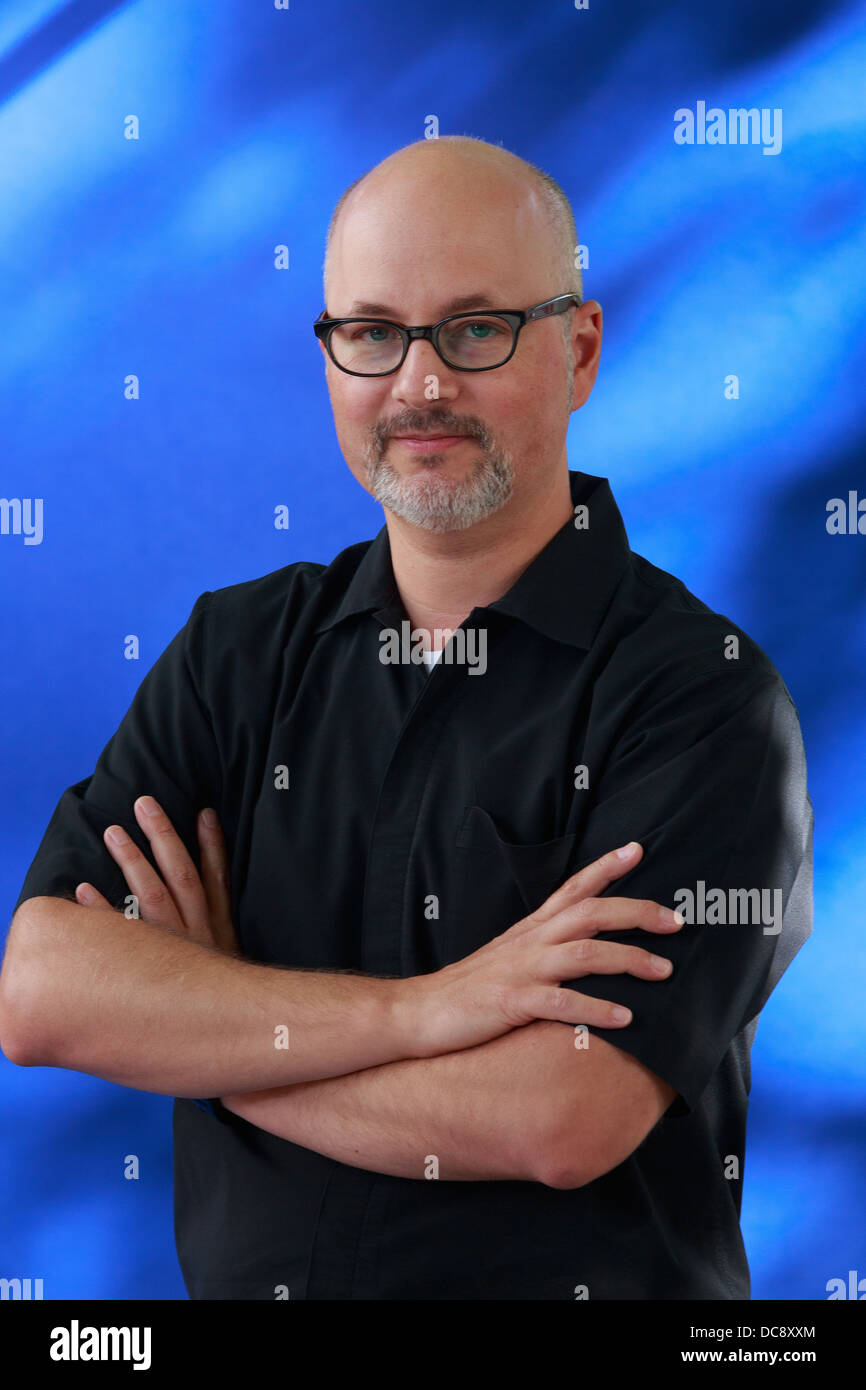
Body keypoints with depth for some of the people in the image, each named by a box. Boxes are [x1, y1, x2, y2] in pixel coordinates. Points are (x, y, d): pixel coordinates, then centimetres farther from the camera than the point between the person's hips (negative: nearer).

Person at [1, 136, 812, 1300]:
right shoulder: (237, 647, 2)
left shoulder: (705, 693, -11)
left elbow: (562, 1122, -20)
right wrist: (415, 1009, -18)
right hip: (236, 1272, 4)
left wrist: (193, 1021, -10)